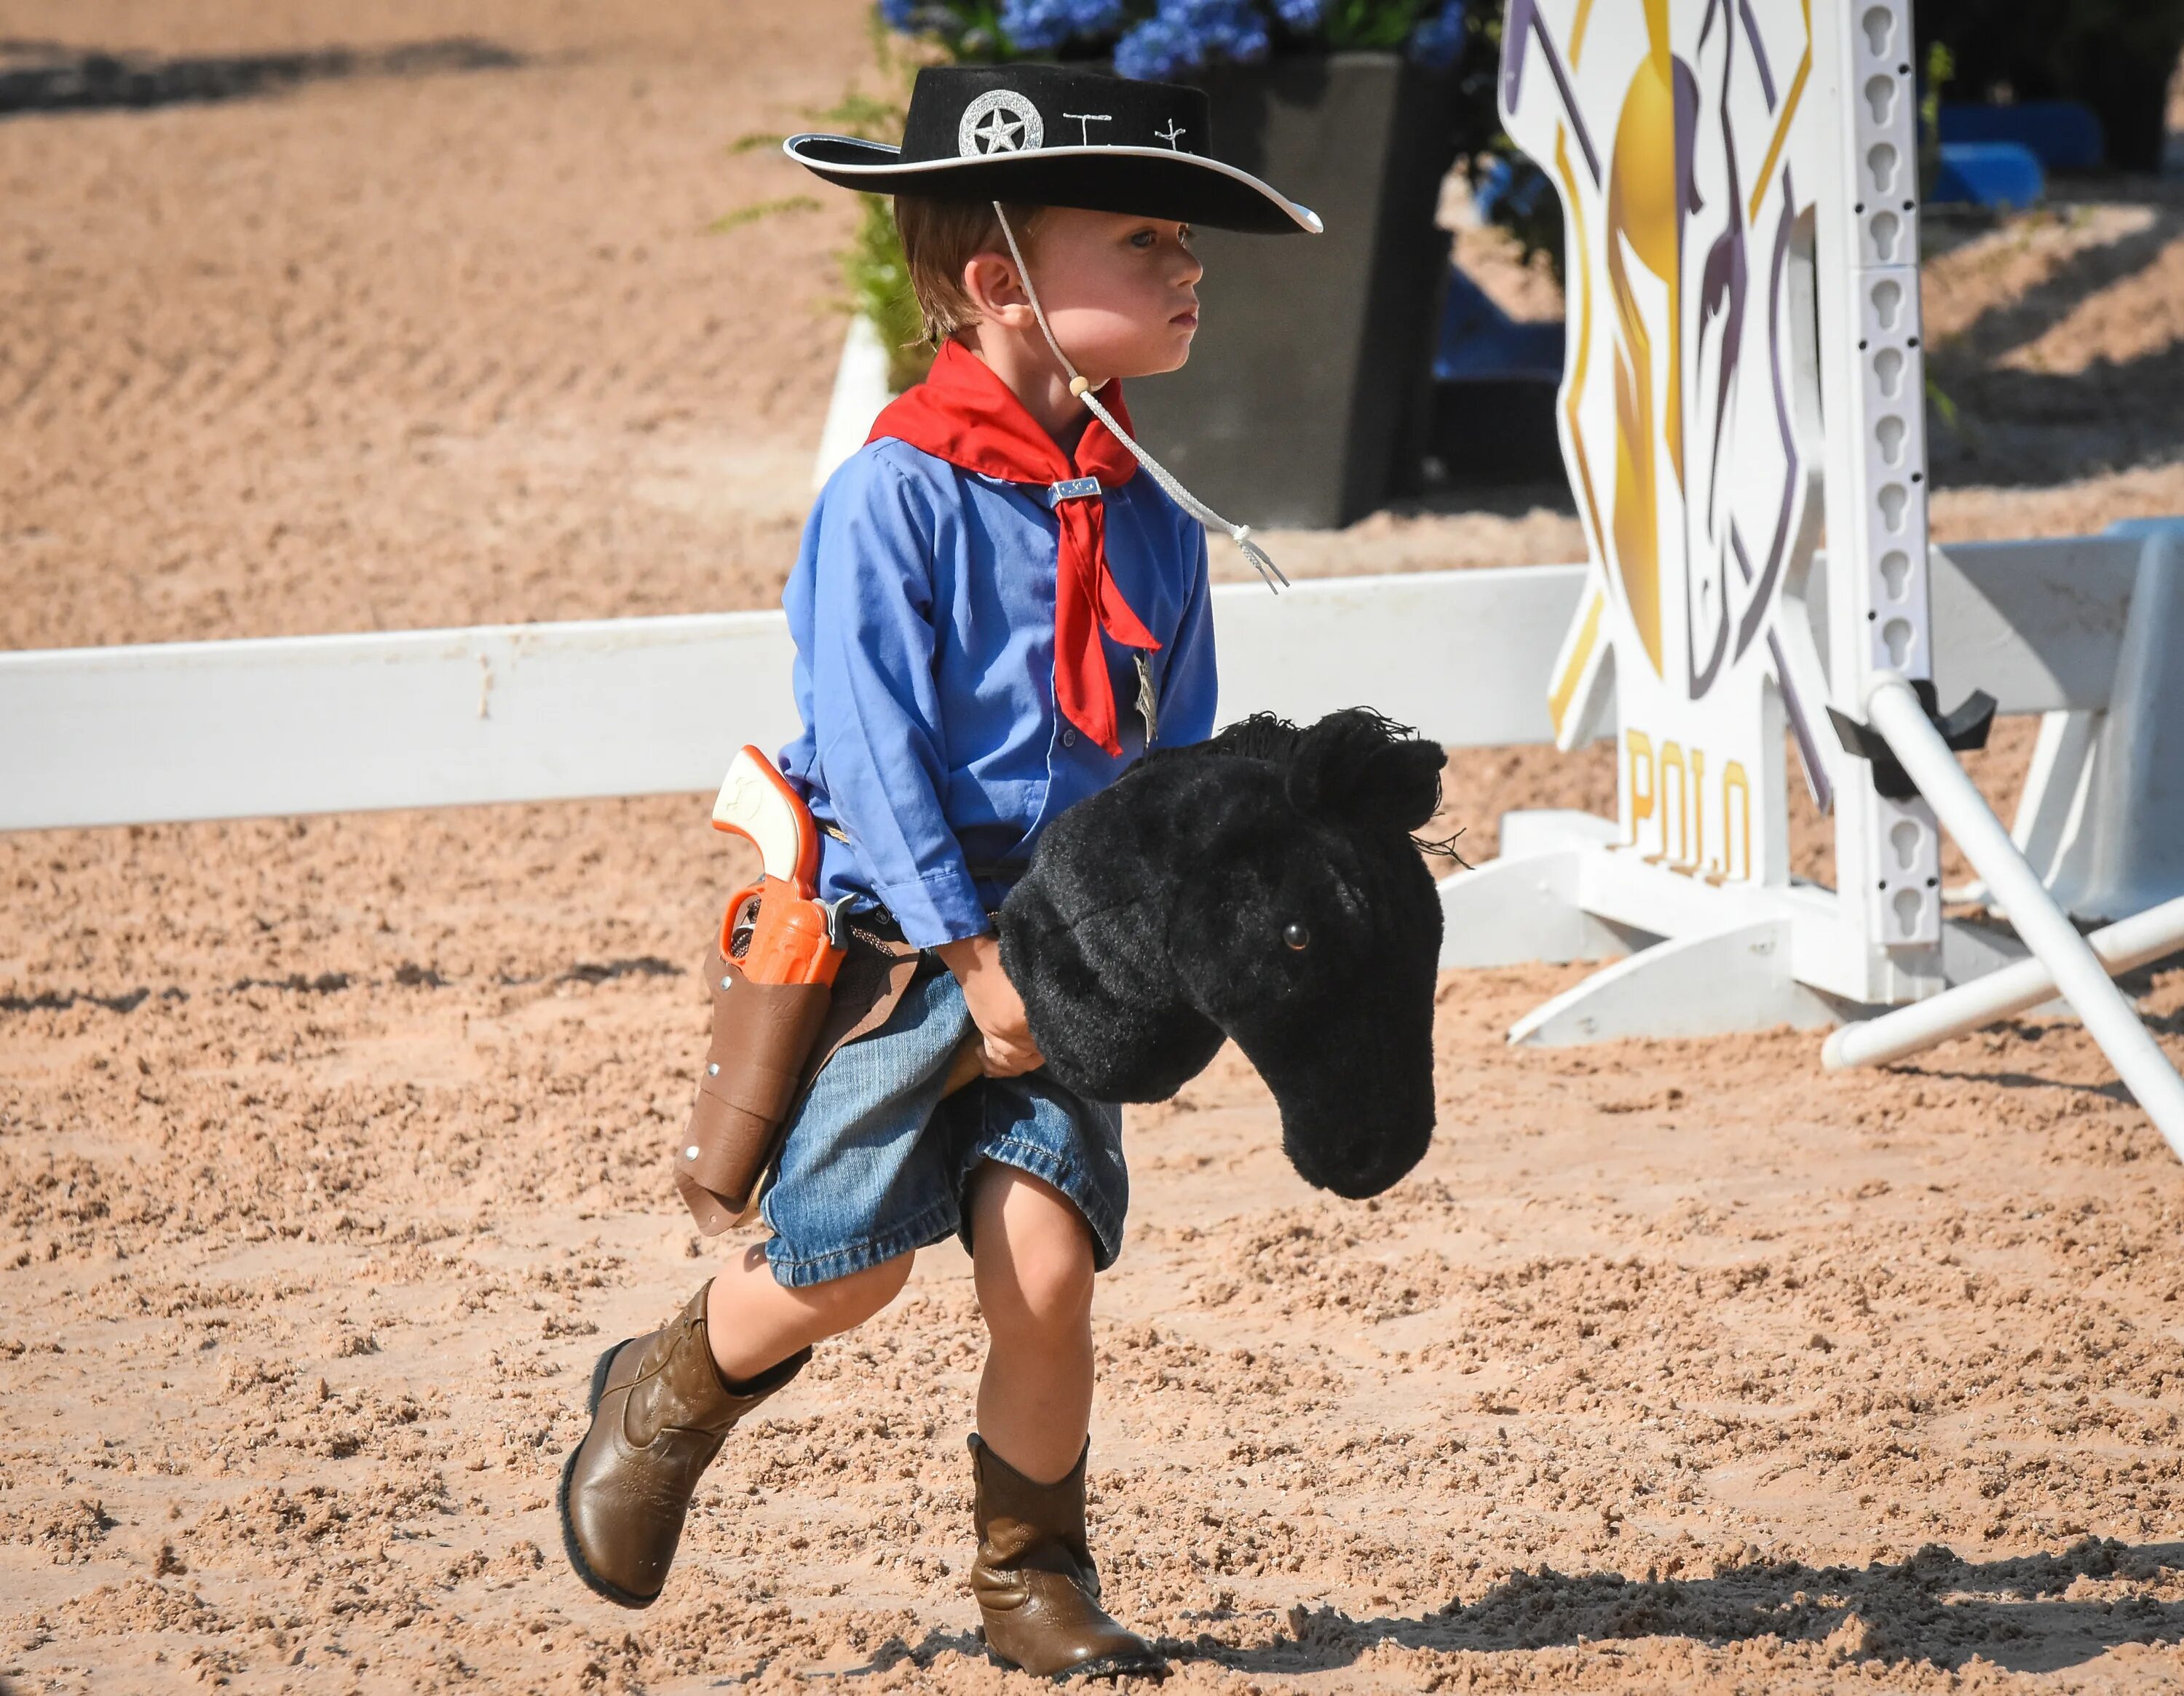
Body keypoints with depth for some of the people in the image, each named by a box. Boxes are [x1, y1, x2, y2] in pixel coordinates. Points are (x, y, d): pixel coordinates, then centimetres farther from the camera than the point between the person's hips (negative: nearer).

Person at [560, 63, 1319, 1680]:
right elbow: (870, 742, -15)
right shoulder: (895, 495, -13)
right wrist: (970, 955, -17)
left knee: (1044, 1252, -8)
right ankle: (669, 1396, 30)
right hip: (899, 934, -4)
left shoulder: (1156, 513, 6)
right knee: (845, 1265, -1)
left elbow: (1180, 753, 12)